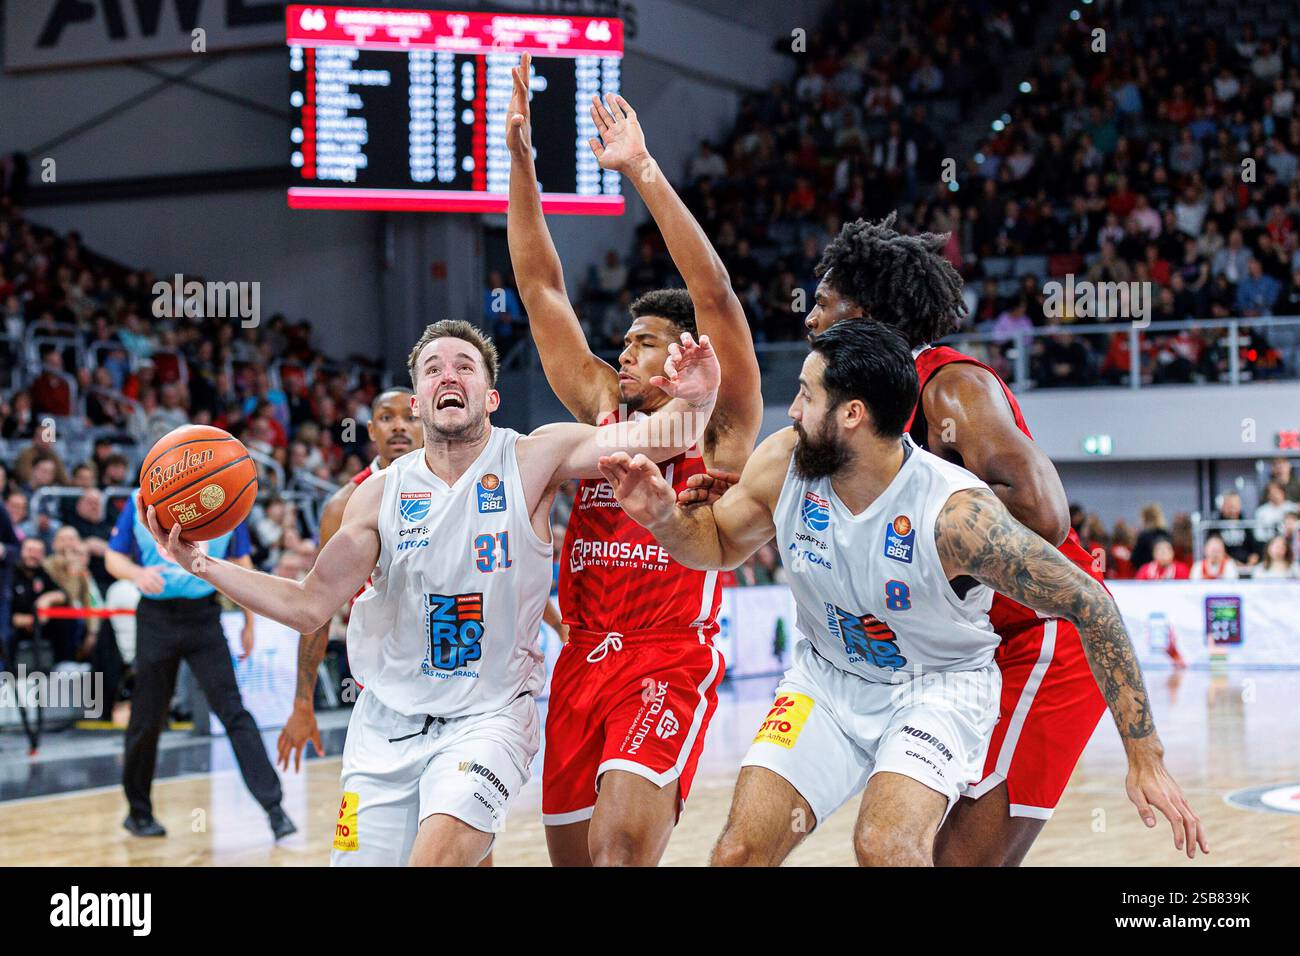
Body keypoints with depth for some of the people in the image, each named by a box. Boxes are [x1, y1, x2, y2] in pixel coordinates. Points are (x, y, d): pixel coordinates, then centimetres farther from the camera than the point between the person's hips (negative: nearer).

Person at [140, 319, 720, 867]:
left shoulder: (530, 461, -6)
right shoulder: (381, 493, 0)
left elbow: (645, 439, -18)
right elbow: (308, 607, 0)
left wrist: (694, 403, -40)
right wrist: (203, 566, -9)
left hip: (489, 714, -3)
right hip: (388, 721, 4)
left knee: (438, 855, -27)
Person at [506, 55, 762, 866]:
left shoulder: (718, 428, 3)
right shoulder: (601, 408, 17)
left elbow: (715, 295, -11)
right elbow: (541, 286, 14)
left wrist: (643, 172, -15)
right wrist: (520, 158, 6)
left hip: (671, 663, -6)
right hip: (582, 663, 6)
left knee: (622, 847, -23)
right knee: (573, 857, 8)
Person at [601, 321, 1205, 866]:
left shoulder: (955, 513, -30)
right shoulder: (783, 462, -15)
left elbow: (1089, 603, -23)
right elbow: (721, 544, 6)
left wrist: (1145, 757, -22)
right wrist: (663, 516, -18)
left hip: (939, 685, -4)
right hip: (826, 679, 5)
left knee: (887, 846, -29)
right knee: (739, 851, -9)